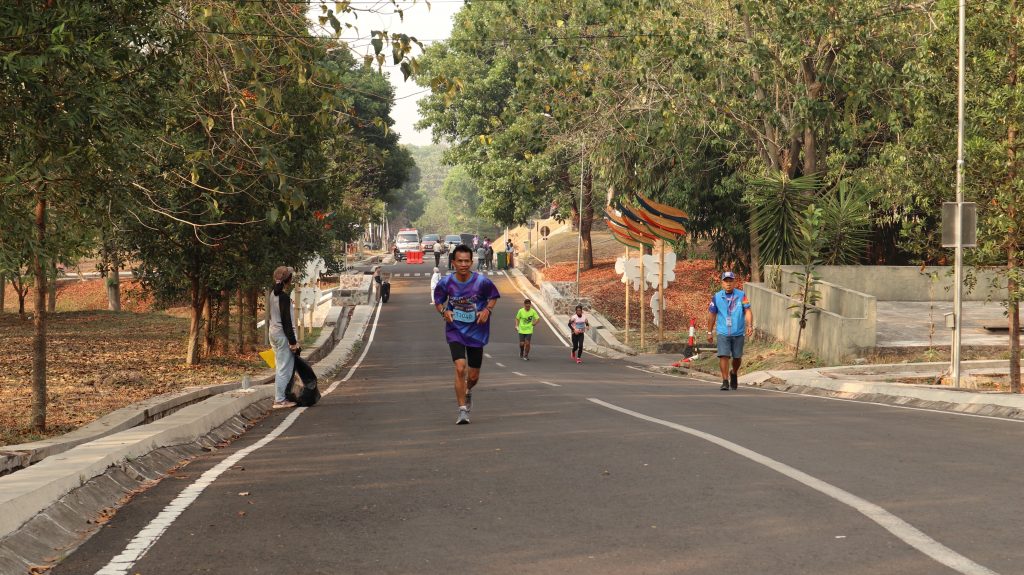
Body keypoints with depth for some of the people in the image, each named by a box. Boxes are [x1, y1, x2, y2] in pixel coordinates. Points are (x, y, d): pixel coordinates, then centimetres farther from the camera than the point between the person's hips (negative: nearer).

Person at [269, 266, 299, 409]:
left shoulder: (273, 294, 8)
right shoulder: (284, 297, -18)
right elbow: (286, 321, -18)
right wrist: (292, 341, -16)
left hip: (274, 333, 9)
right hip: (282, 335, -9)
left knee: (280, 367, 15)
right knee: (285, 368, -5)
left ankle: (278, 397, 18)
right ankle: (280, 400, -4)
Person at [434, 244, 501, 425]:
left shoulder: (482, 281, -12)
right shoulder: (446, 282, -10)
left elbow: (493, 297, 6)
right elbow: (438, 301, 7)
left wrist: (487, 310, -13)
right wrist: (444, 311, -14)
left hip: (476, 331, 1)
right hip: (455, 330, -1)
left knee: (473, 375, 9)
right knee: (460, 367, -20)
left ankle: (468, 392, 46)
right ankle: (463, 411, -13)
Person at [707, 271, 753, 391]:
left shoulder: (741, 296, -1)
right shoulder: (717, 297, 2)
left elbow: (748, 311, -5)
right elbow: (712, 315, 9)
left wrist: (750, 325, -21)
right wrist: (710, 332, 11)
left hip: (738, 333, 0)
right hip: (723, 333, 0)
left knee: (737, 357, 10)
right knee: (723, 356, -12)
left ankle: (734, 373, 39)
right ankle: (725, 382, -7)